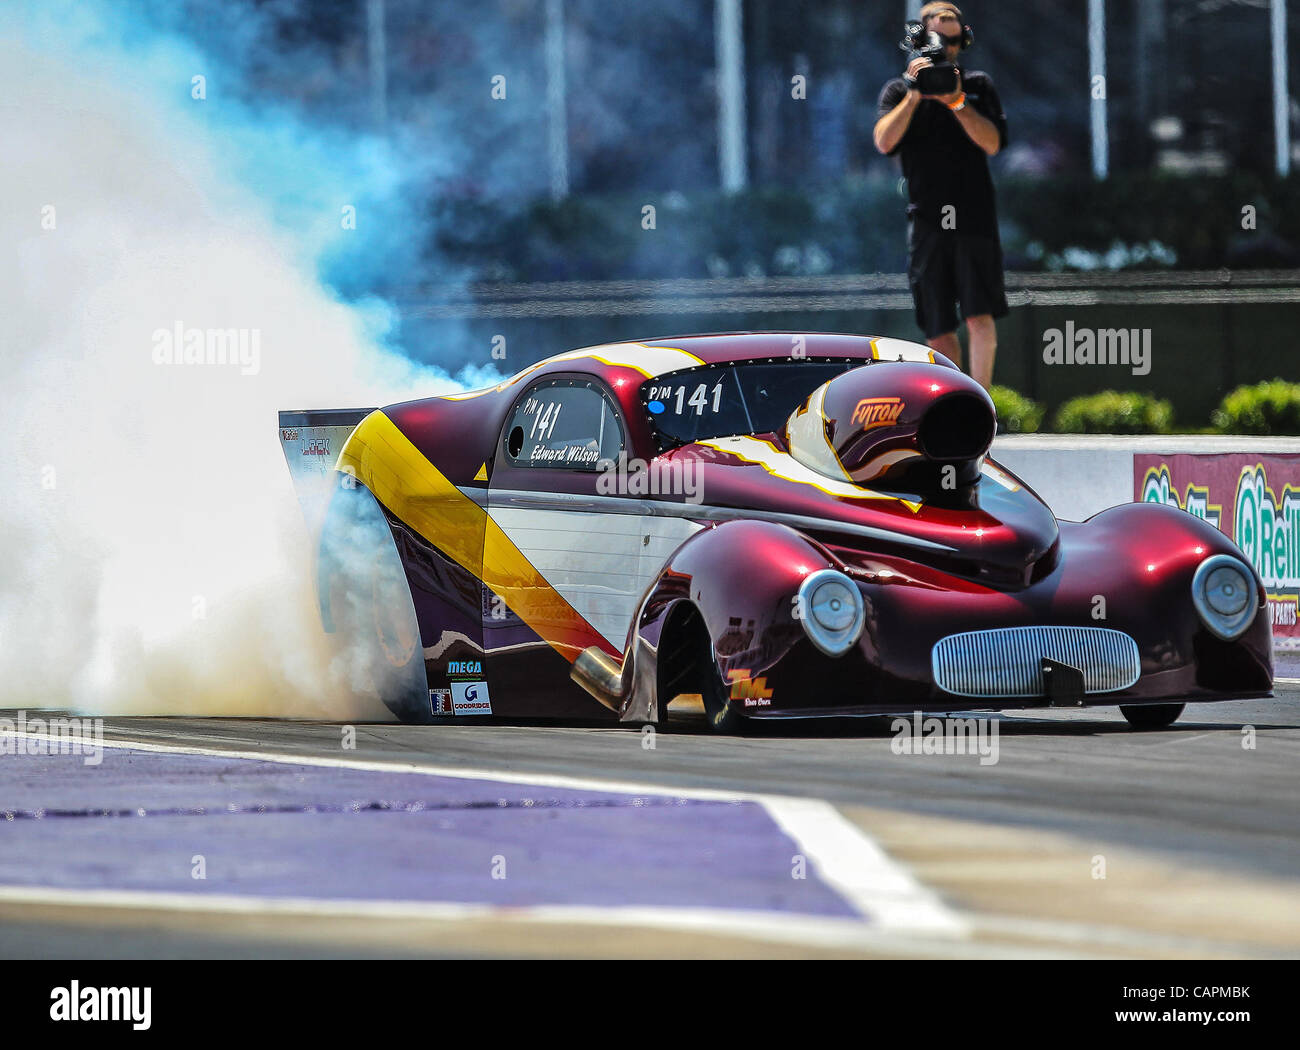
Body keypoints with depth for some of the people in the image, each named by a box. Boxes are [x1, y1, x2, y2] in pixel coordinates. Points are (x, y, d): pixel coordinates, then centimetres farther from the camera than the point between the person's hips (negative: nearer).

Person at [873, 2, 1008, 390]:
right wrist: (914, 96, -15)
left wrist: (957, 102, -13)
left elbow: (992, 143, -2)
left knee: (979, 318, -14)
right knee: (939, 331, 3)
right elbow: (885, 141, -6)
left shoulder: (979, 86, 11)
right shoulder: (898, 91, 10)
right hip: (927, 222, 1)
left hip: (974, 217, -1)